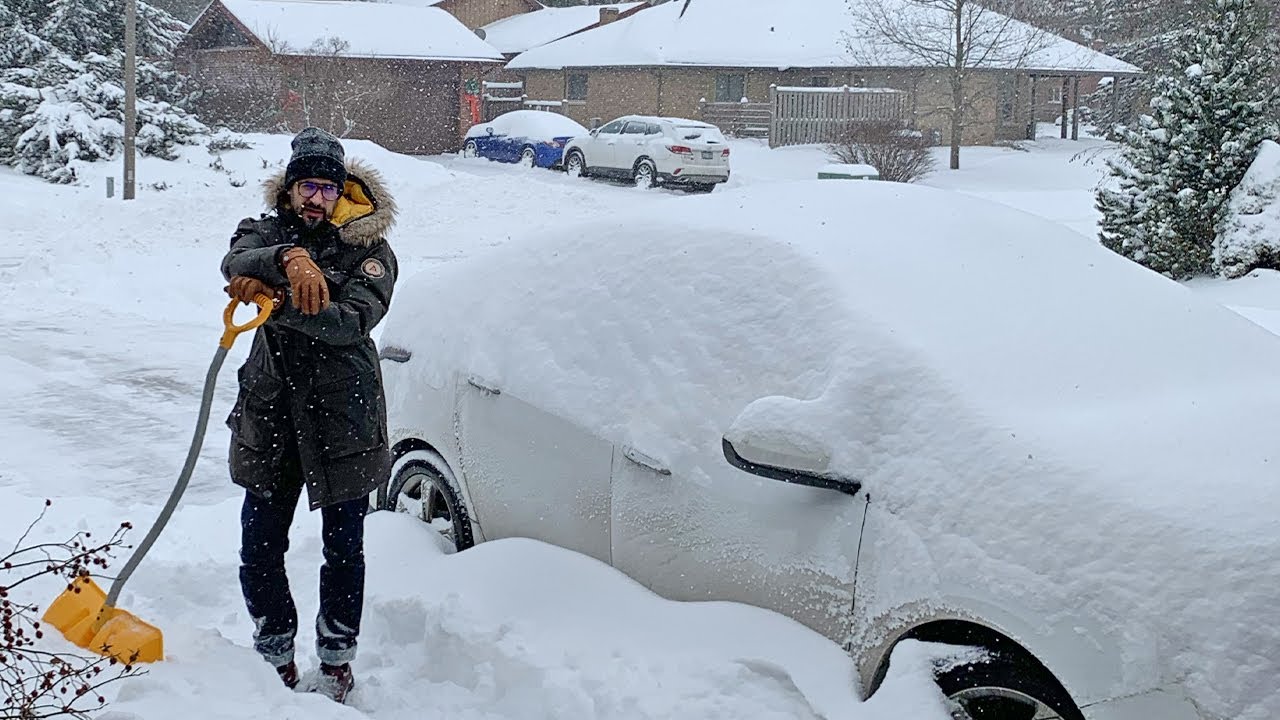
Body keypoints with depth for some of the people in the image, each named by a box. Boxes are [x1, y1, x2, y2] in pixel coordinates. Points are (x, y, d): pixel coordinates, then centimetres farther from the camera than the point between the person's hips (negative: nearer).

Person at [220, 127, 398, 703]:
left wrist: (275, 301, -30)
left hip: (343, 421, -2)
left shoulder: (369, 252, -1)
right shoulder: (266, 231, 7)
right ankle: (275, 656, 26)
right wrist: (289, 257, -37)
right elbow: (237, 262, -17)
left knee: (343, 548, 8)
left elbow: (353, 319, -19)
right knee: (259, 548, 6)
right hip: (269, 416, 2)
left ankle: (336, 658, 27)